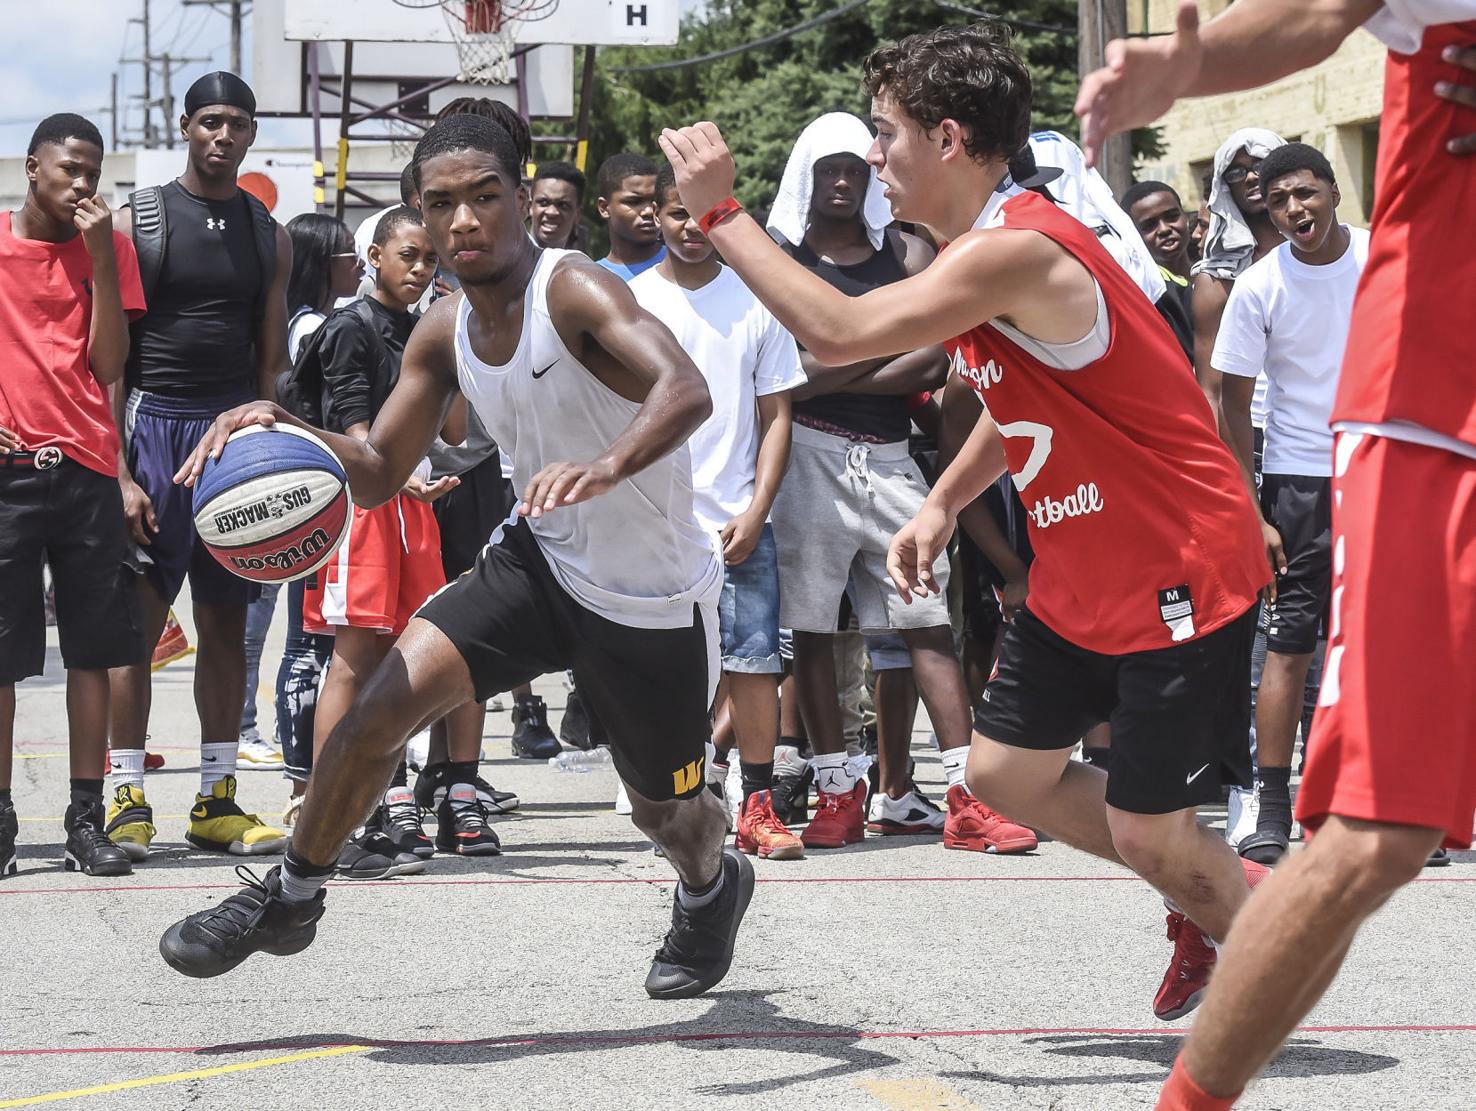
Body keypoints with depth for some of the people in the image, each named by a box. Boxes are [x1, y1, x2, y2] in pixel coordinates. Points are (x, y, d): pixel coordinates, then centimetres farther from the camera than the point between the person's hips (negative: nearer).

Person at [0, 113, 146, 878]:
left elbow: (108, 367, 0)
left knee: (93, 648, 2)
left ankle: (86, 820, 7)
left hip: (85, 467, 2)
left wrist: (101, 256, -5)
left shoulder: (109, 247, 8)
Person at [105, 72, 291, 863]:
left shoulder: (268, 236, 11)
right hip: (153, 422, -4)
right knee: (137, 618, -5)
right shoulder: (136, 221, -1)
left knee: (226, 621, 6)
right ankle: (128, 799, -2)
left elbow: (271, 363, 13)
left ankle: (217, 801, 11)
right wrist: (120, 473, -12)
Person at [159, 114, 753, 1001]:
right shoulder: (445, 335, -2)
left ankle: (714, 888, 51)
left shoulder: (575, 290, -25)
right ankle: (293, 897, 4)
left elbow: (686, 390, -41)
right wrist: (284, 430, -15)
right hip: (542, 561, 5)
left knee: (667, 810, 14)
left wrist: (607, 468, -61)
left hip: (657, 598, -5)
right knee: (385, 703, -15)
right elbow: (379, 473, 5)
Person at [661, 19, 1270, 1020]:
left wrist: (721, 211, -25)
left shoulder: (1016, 252, -26)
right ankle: (1210, 904, 30)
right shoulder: (988, 250, 7)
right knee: (1006, 770, 13)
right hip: (1083, 577, 10)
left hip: (1180, 577, -10)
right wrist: (942, 504, 9)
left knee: (1149, 831, -4)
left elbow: (838, 332, -34)